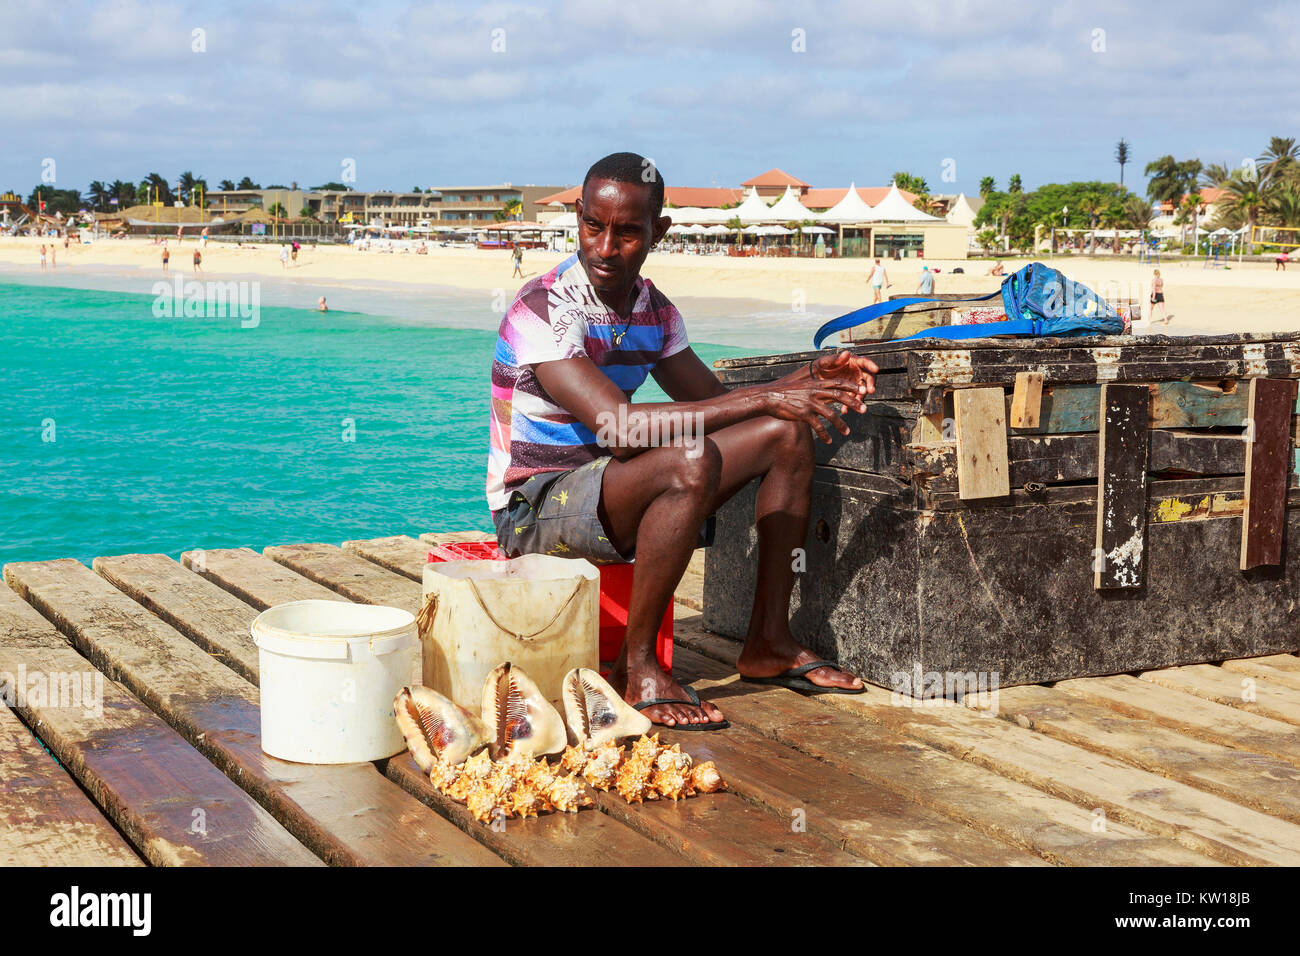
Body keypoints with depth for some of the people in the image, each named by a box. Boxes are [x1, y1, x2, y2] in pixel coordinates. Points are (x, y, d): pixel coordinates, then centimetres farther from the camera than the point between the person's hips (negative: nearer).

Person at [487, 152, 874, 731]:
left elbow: (716, 402, 12)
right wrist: (765, 398, -32)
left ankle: (768, 644, 2)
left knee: (787, 434, 1)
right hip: (532, 506, -8)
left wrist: (806, 379, -7)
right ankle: (637, 667, -24)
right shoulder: (544, 308, -22)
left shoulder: (653, 310, 5)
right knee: (690, 460, -35)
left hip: (612, 484, 8)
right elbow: (618, 427, -32)